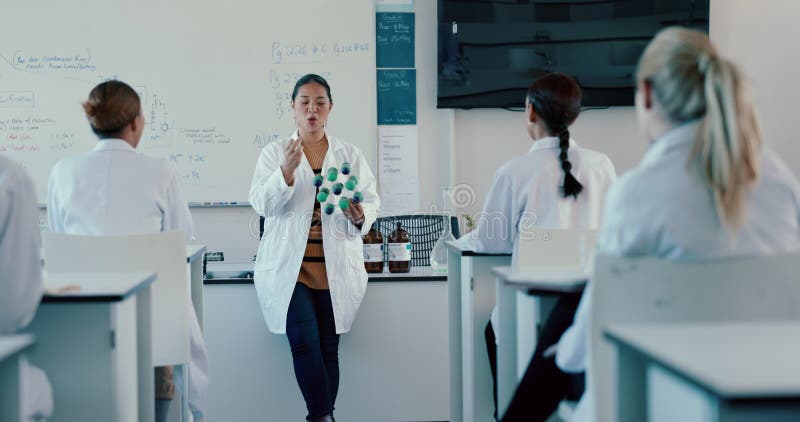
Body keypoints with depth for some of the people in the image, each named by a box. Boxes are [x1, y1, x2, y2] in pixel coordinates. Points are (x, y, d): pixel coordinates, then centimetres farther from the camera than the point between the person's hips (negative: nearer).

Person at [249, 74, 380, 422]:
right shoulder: (274, 153, 4)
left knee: (328, 350, 5)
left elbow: (372, 199, 7)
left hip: (335, 266, 2)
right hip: (290, 266, -2)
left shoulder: (349, 155, 9)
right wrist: (286, 170, -24)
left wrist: (360, 215, -16)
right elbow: (261, 204, -7)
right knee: (305, 344, -14)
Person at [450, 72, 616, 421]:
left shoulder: (515, 173, -9)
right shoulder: (601, 165, 0)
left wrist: (458, 241, 22)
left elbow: (492, 242, 0)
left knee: (495, 330, 23)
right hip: (594, 296, 3)